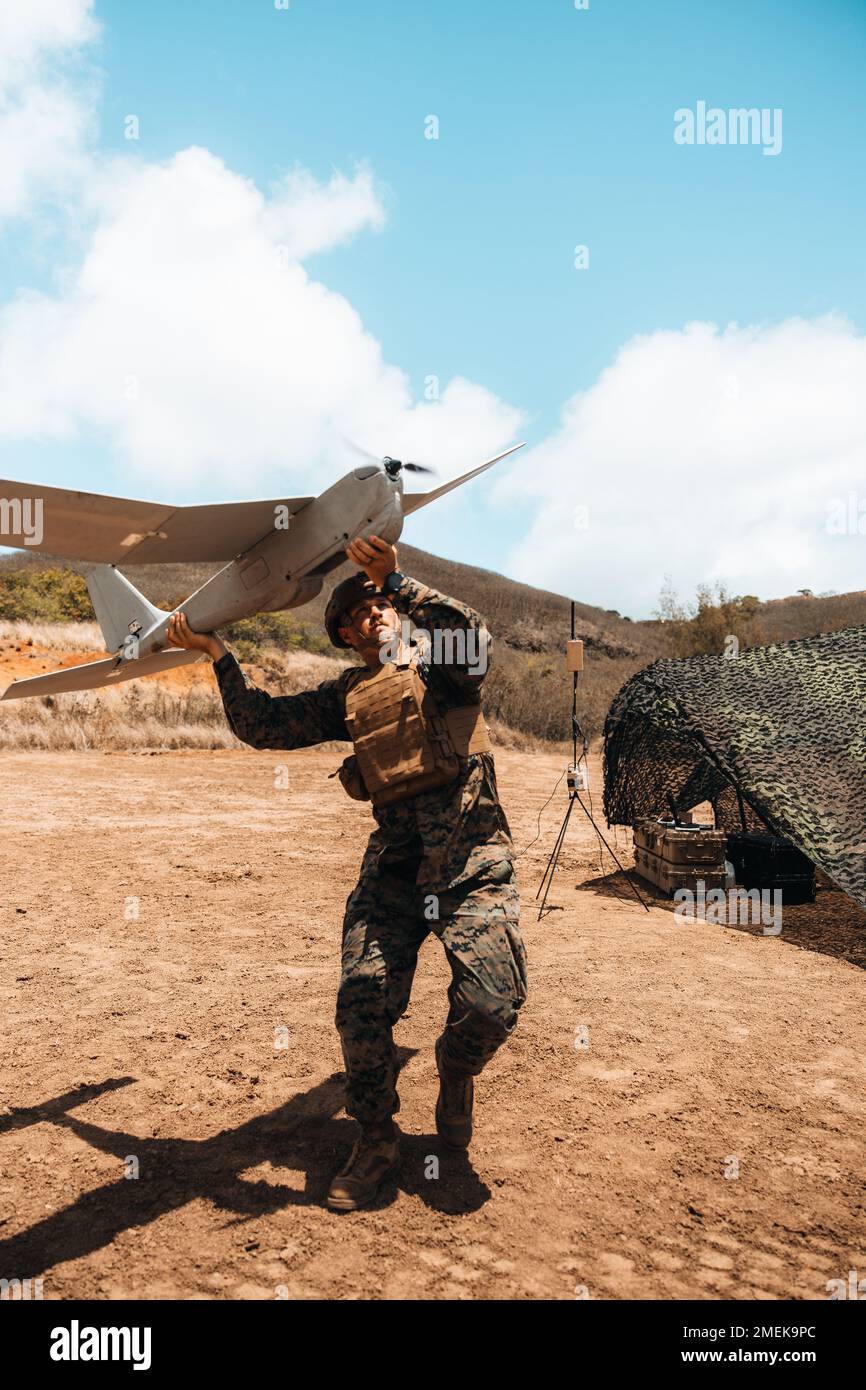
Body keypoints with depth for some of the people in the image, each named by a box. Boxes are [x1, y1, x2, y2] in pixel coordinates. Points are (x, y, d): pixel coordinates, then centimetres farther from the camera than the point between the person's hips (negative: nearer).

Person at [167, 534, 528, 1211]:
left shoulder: (436, 662, 8)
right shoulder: (346, 697, 17)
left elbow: (474, 641, -16)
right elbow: (262, 724, 11)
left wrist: (397, 580, -22)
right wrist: (217, 652, 5)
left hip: (473, 863, -3)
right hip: (394, 865, 3)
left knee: (492, 1004, -15)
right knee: (362, 1002, -11)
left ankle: (456, 1074, 21)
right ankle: (377, 1138, 14)